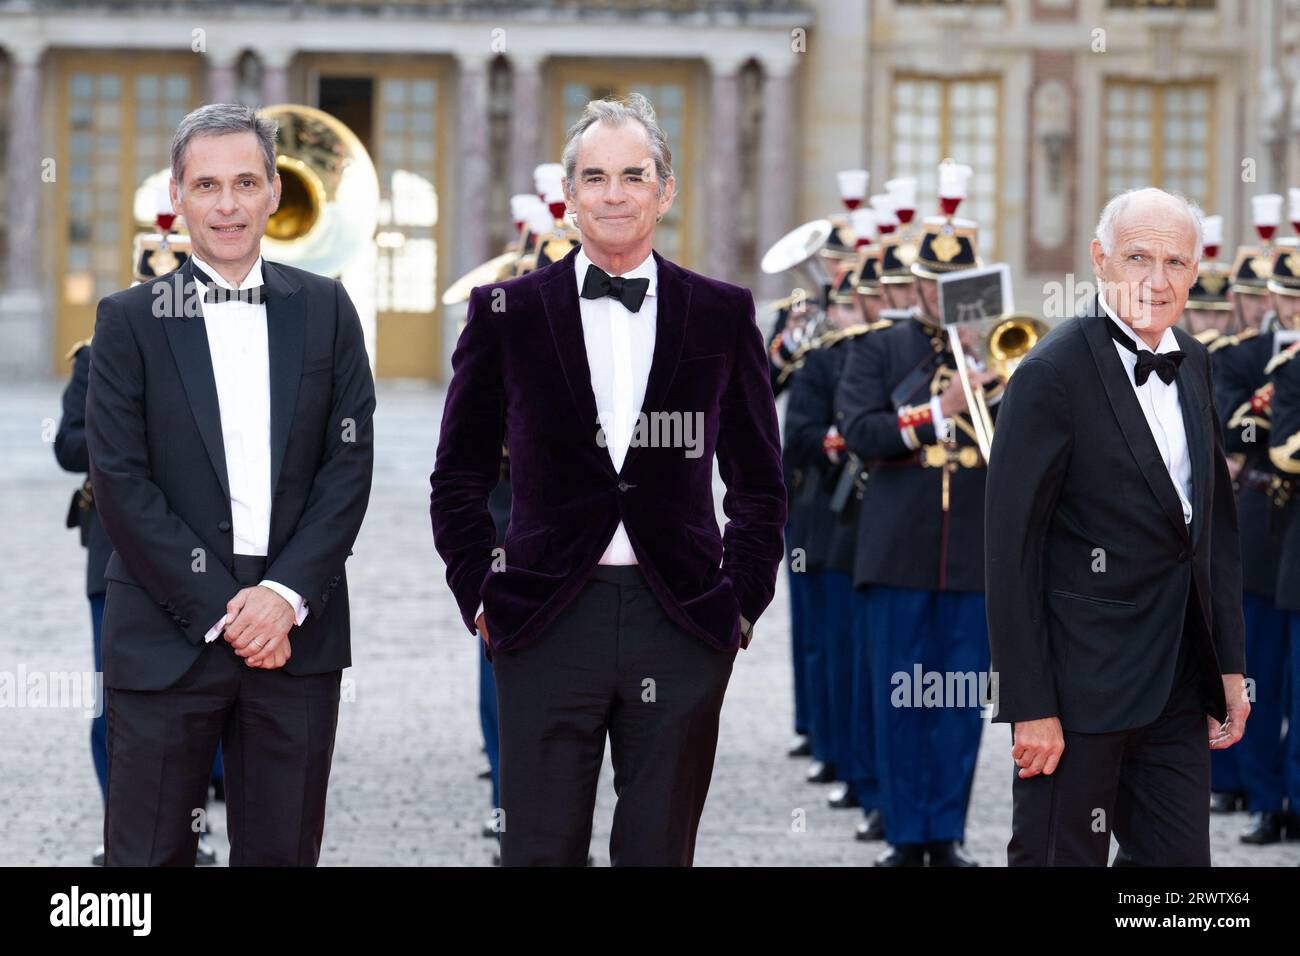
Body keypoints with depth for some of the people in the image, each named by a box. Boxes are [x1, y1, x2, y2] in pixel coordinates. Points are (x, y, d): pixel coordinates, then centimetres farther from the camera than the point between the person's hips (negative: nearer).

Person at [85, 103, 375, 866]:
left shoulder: (325, 309, 9)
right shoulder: (131, 318, 2)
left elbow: (350, 461, 3)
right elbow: (121, 482, -4)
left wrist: (286, 593, -9)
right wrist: (220, 609, -10)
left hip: (297, 627, 2)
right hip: (169, 630, -2)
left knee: (283, 850, 6)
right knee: (151, 854, 0)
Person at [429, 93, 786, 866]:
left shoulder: (721, 314, 7)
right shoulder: (508, 312, 5)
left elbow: (759, 481, 13)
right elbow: (459, 476, 10)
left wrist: (743, 599, 4)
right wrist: (480, 597, 2)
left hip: (684, 624, 1)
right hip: (550, 621, -1)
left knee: (660, 851, 6)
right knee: (541, 849, -1)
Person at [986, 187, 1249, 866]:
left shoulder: (1191, 363, 10)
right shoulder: (1052, 373, -13)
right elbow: (1011, 548, -14)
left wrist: (1229, 662, 12)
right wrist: (1030, 706, -17)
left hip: (1179, 679, 7)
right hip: (1083, 679, -7)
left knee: (1181, 857, 10)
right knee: (1062, 856, 1)